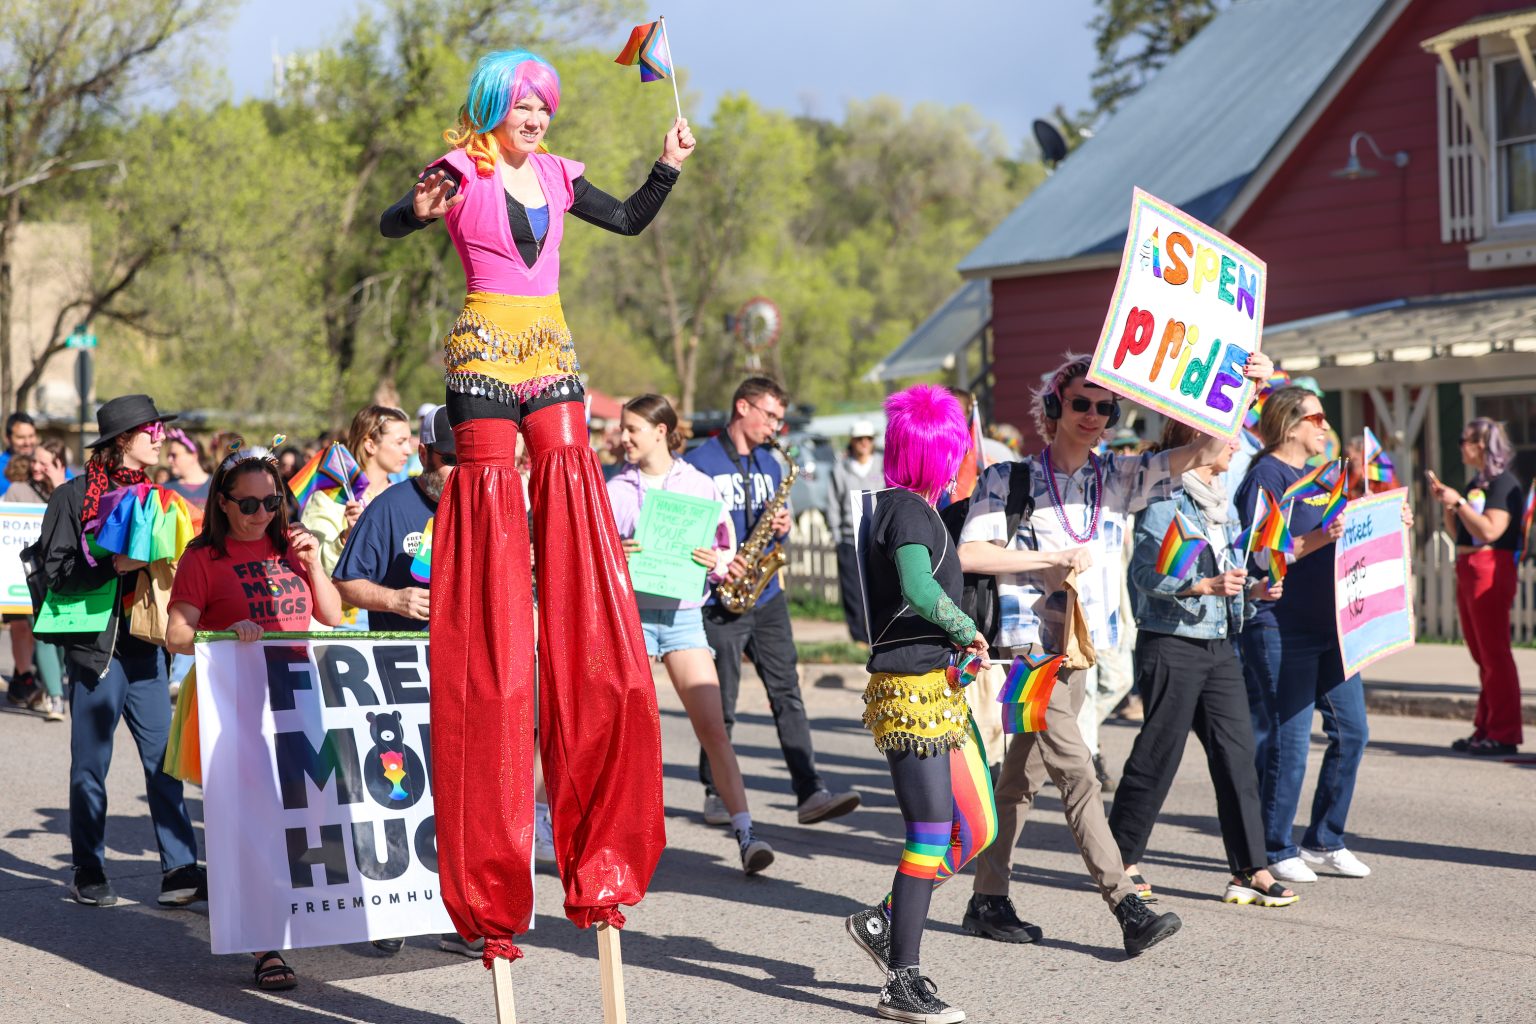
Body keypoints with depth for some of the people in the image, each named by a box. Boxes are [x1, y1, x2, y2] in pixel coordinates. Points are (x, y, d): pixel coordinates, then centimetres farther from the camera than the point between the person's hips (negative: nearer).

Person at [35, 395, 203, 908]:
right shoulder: (74, 496, -3)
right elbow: (56, 570, -11)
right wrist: (114, 565, -21)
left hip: (145, 644, 5)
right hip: (95, 643, -5)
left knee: (164, 759, -1)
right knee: (90, 764, 4)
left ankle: (179, 870, 1)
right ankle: (88, 875, 14)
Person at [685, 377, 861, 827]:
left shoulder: (770, 466, 15)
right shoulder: (701, 462, -5)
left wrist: (782, 528, -1)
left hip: (766, 597, 5)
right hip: (721, 600, -5)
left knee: (787, 692, -2)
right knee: (721, 704, 2)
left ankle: (810, 793, -6)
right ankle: (716, 794, 16)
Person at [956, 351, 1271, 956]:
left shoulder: (1117, 480, 8)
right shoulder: (1012, 480, -5)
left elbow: (1203, 452, 2)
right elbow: (968, 554, -12)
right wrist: (1051, 558, -13)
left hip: (1079, 645, 6)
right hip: (1027, 640, -6)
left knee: (1024, 773, 12)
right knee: (1076, 771, -14)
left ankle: (988, 901, 20)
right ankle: (1128, 909, -17)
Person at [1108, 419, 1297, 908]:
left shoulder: (1218, 500, 16)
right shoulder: (1165, 497, -10)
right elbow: (1146, 573, -18)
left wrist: (1251, 589, 5)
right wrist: (1207, 585, -27)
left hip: (1219, 645, 8)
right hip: (1172, 643, -8)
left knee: (1237, 754, 2)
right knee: (1158, 755, -1)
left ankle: (1250, 870, 4)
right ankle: (1122, 859, 13)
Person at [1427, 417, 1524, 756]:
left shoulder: (1504, 484, -10)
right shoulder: (1475, 483, 16)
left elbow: (1489, 530, -21)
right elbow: (1457, 532, 20)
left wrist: (1458, 501, -16)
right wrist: (1445, 503, 8)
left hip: (1491, 570, -9)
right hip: (1466, 570, 9)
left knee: (1494, 654, -8)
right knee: (1482, 655, 11)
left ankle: (1504, 735, -5)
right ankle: (1485, 730, 16)